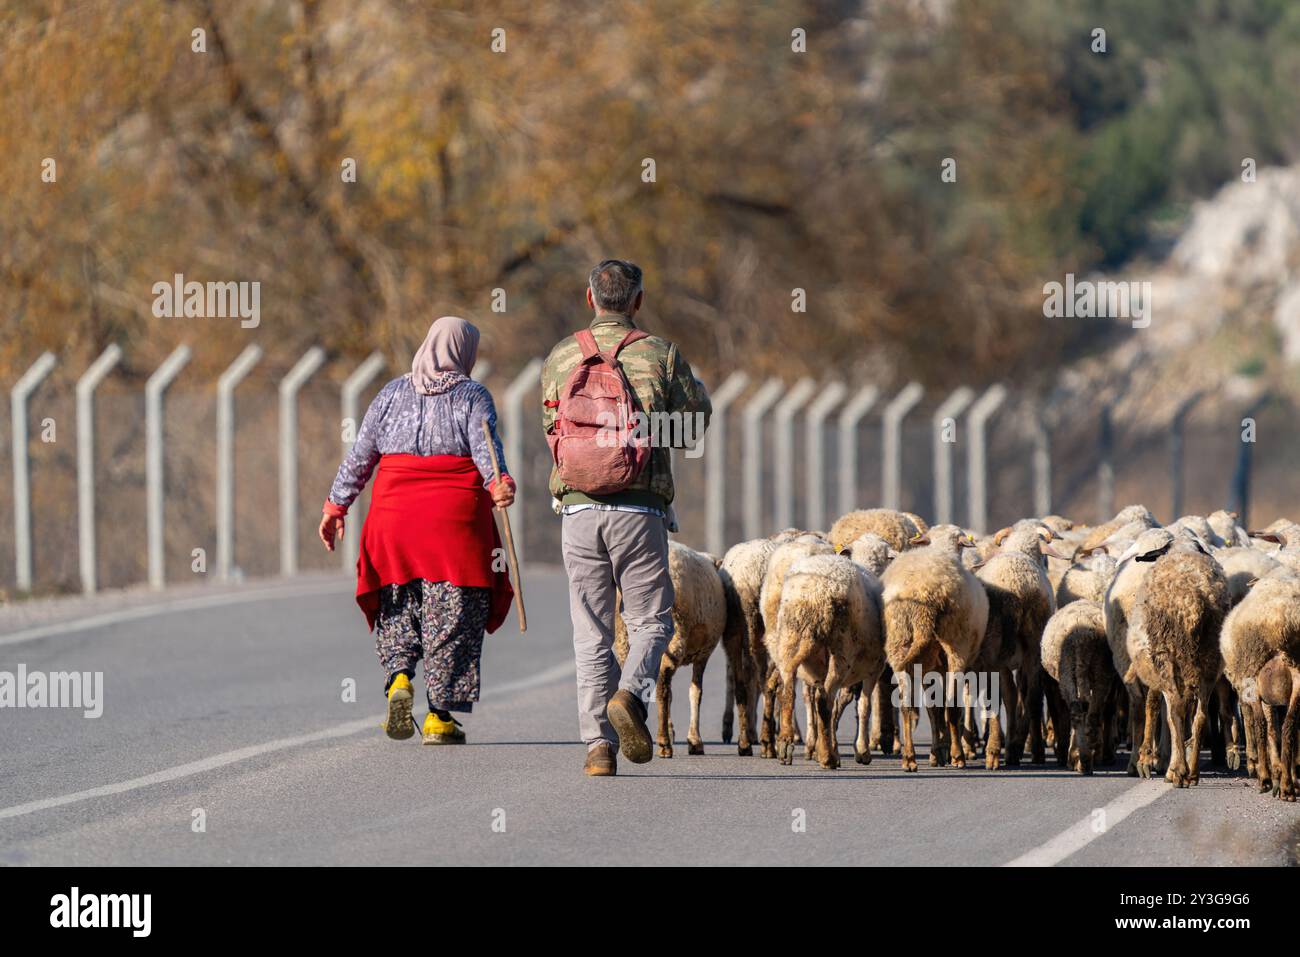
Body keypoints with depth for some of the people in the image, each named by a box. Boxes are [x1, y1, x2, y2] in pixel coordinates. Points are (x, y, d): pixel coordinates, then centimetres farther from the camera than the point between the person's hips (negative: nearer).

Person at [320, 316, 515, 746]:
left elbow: (359, 456, 11)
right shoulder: (472, 396, 2)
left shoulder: (392, 394, 12)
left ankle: (399, 679, -14)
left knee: (397, 610, 13)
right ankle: (440, 717, 2)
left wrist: (336, 505, 17)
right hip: (456, 517, -3)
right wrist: (499, 484, -31)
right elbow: (485, 447, -17)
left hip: (396, 513, 3)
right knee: (452, 616, 3)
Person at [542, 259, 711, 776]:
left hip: (578, 508, 2)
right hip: (640, 507, -2)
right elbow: (694, 424, 5)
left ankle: (599, 744, 0)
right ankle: (630, 695, -19)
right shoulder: (661, 355, -1)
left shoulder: (560, 359, 6)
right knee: (650, 621, 9)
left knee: (592, 632, 7)